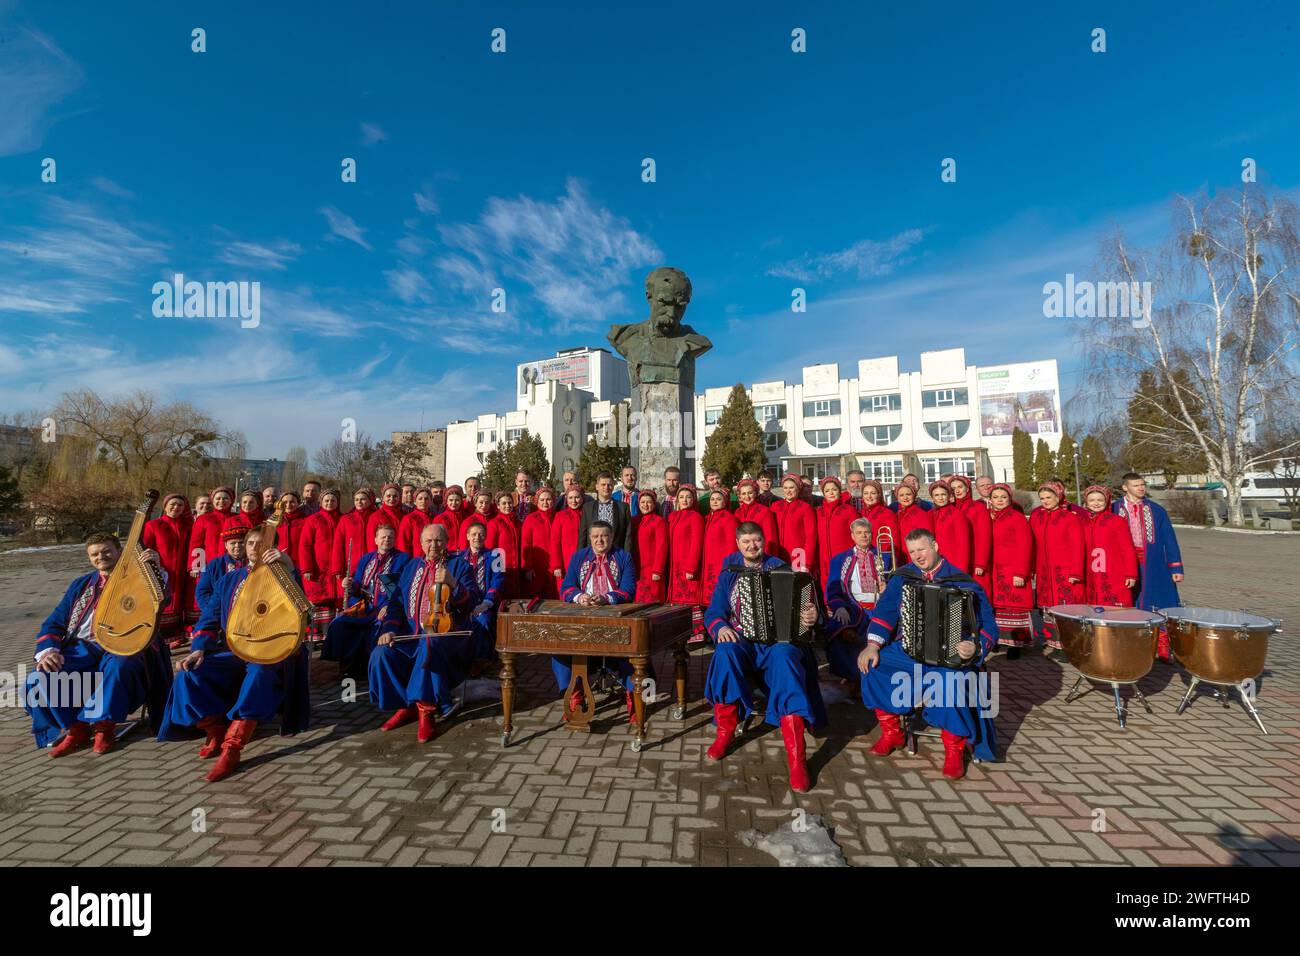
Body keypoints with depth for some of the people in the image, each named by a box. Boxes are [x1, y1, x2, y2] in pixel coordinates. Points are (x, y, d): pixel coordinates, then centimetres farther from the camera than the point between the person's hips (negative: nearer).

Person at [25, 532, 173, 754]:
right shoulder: (81, 585, 23)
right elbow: (54, 623, 19)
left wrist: (157, 570, -30)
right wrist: (48, 651, -2)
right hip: (84, 648, 5)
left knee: (118, 667, -38)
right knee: (40, 678, -22)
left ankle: (104, 725, -20)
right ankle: (75, 726, -7)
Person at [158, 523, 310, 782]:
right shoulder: (228, 580, 20)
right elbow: (209, 618, 16)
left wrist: (289, 566, -30)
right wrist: (199, 649, -2)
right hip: (230, 651, 5)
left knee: (259, 671, -37)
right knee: (189, 674, -19)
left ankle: (232, 747, -35)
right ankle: (217, 730, -1)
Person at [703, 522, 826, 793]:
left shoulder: (780, 568, 8)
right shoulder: (729, 572, 12)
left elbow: (800, 605, 0)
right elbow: (713, 611, 7)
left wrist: (811, 616, -23)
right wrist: (720, 627, -15)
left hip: (777, 640, -1)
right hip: (740, 639, 1)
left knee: (785, 657, -36)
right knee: (726, 652, -34)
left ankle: (796, 758, -34)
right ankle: (725, 732, -15)